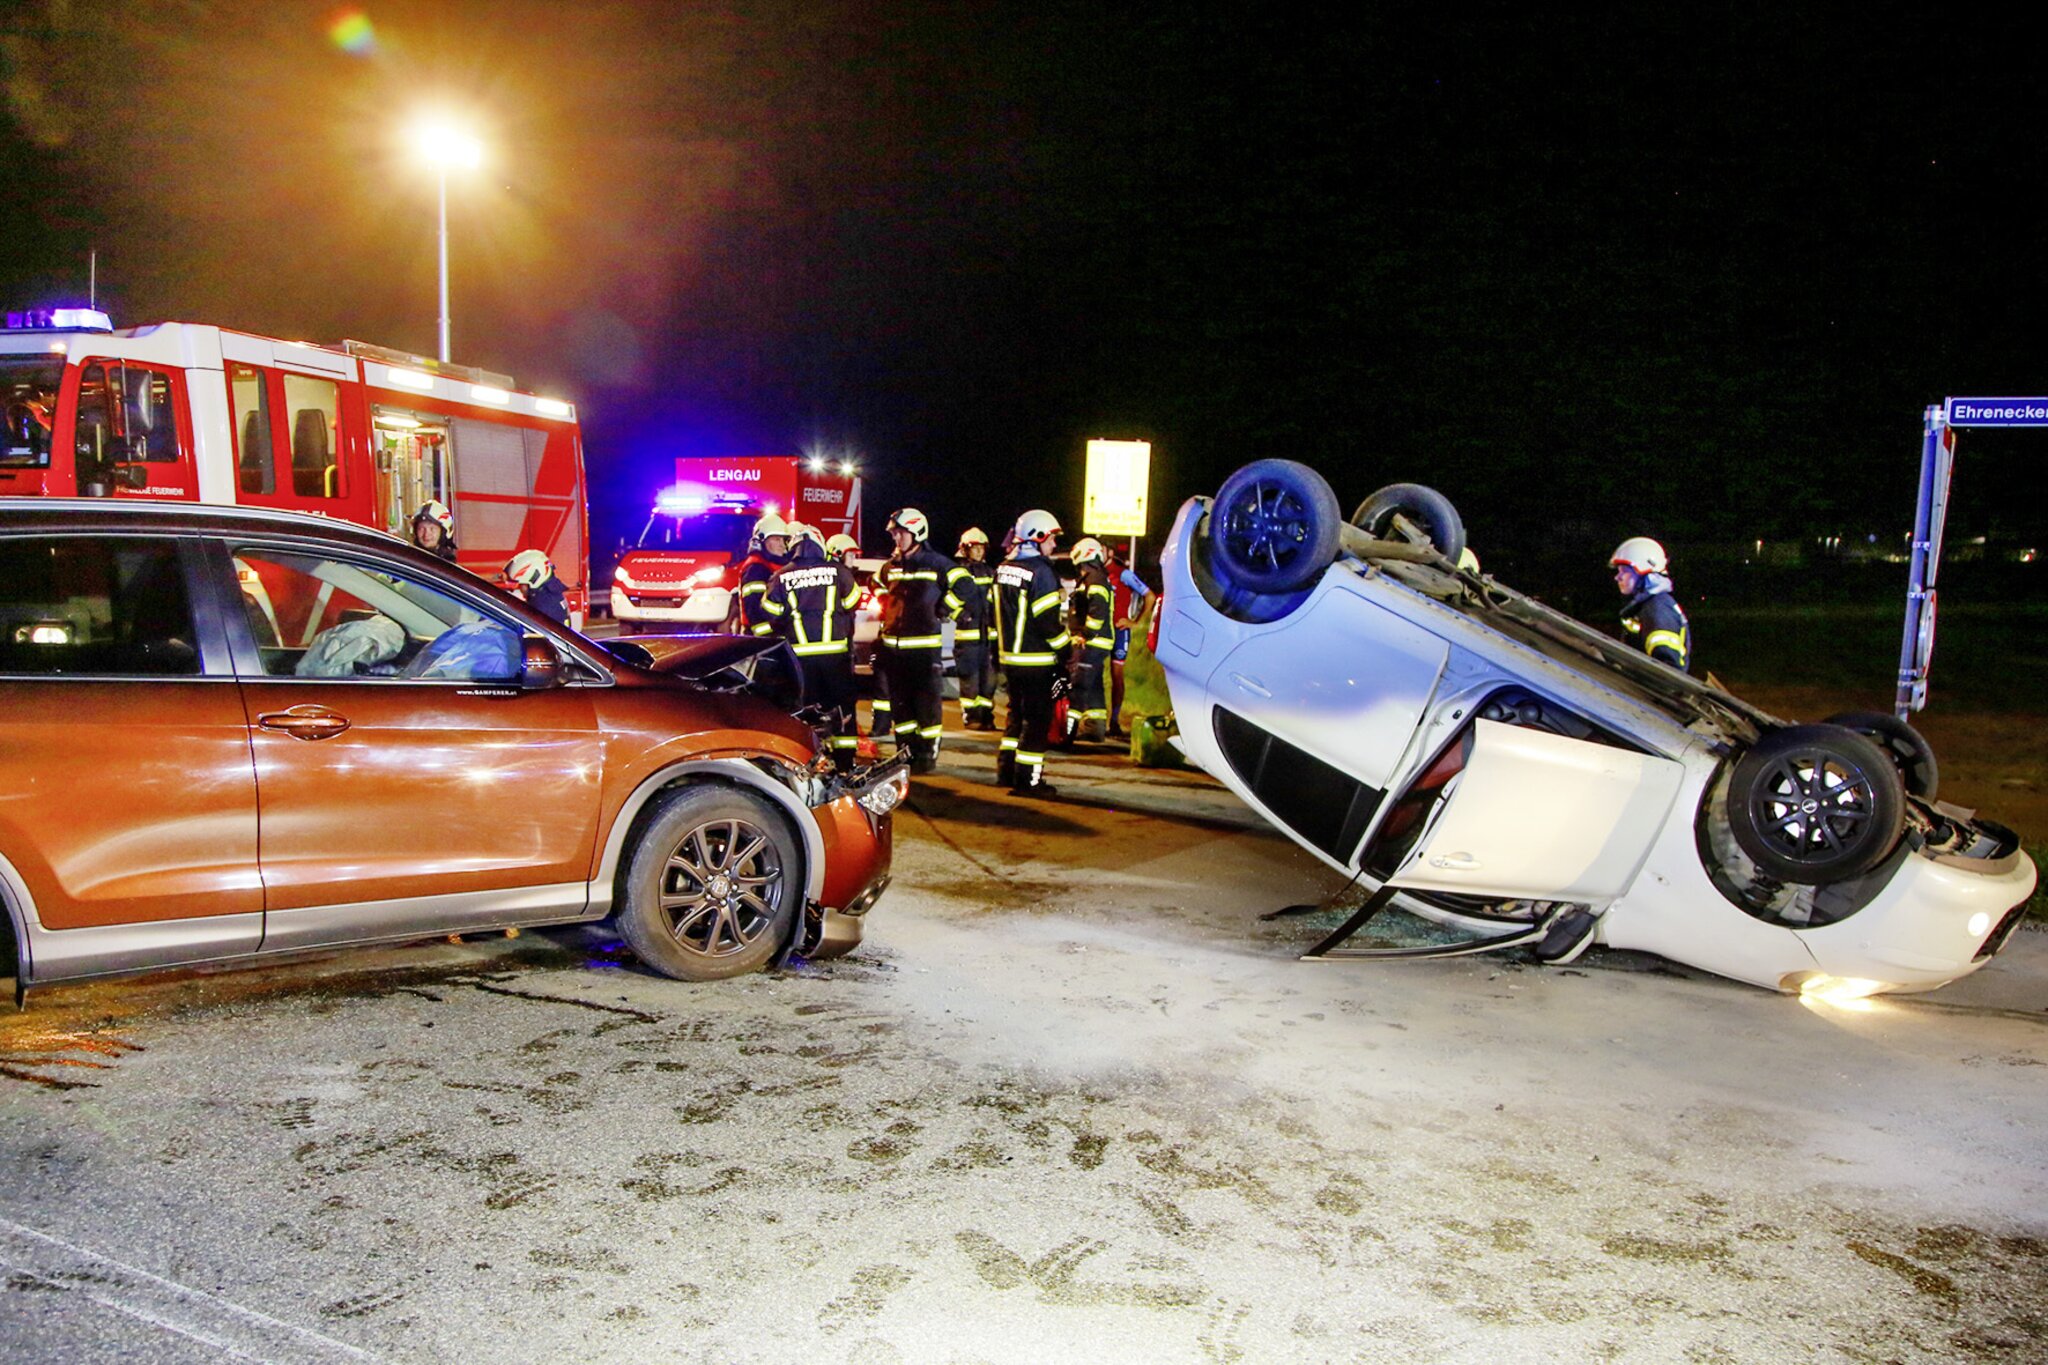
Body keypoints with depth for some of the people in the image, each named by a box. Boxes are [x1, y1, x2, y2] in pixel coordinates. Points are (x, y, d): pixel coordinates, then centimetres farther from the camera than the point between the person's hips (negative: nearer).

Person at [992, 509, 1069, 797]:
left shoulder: (1003, 568, 10)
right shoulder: (1040, 571, -16)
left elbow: (995, 610, 15)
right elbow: (1048, 620, -19)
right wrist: (1067, 646, -8)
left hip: (1010, 657, 8)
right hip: (1036, 660, -8)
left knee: (1016, 713, 19)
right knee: (1037, 719, -1)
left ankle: (1006, 770, 22)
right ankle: (1027, 779, 0)